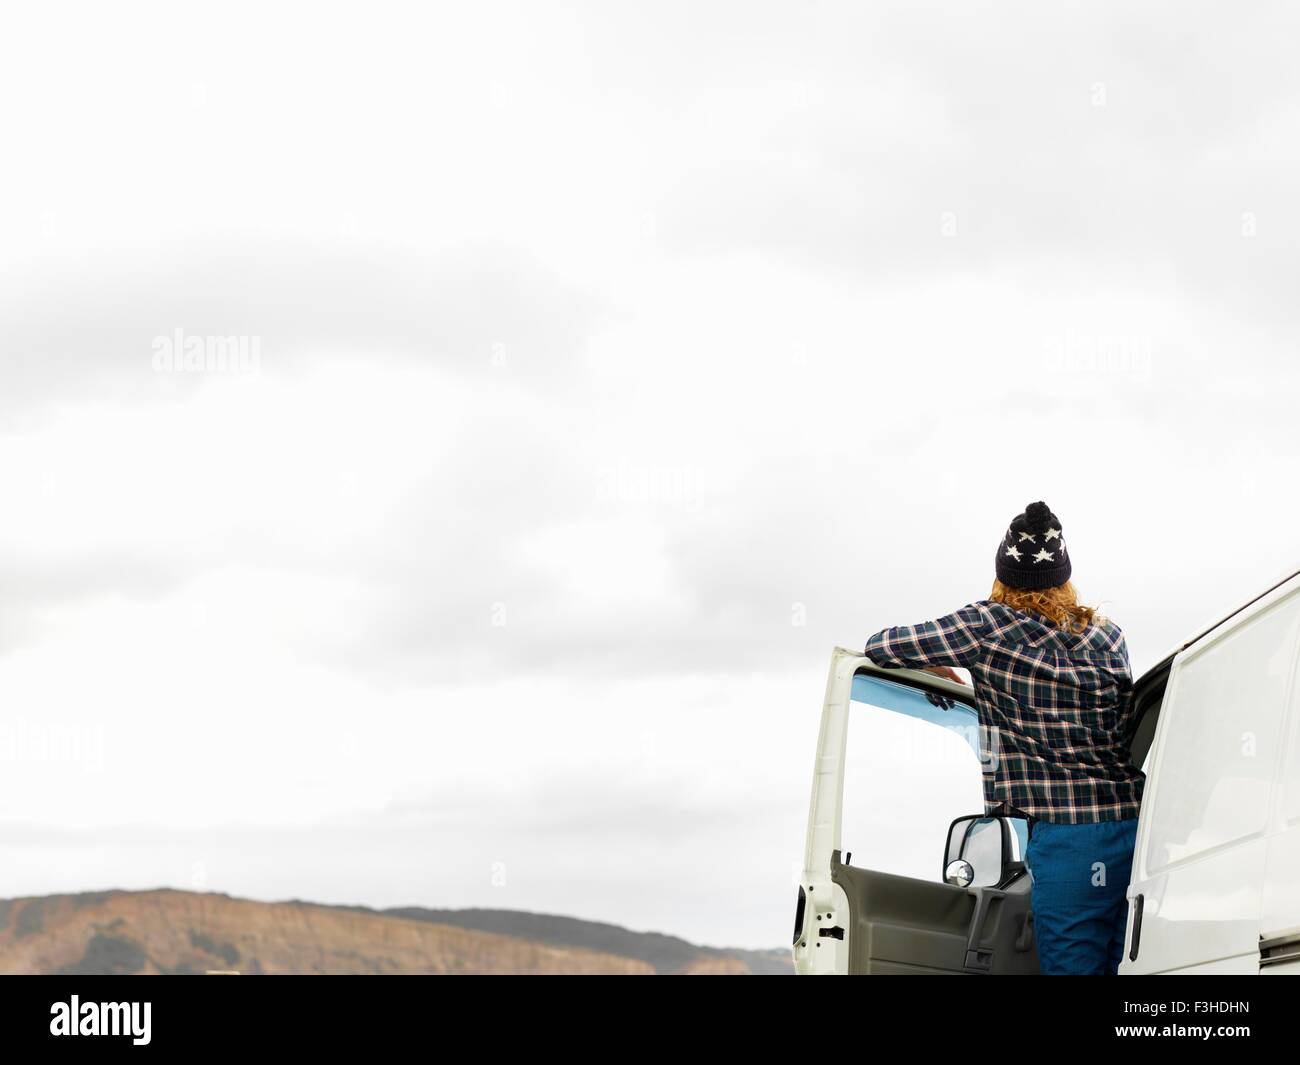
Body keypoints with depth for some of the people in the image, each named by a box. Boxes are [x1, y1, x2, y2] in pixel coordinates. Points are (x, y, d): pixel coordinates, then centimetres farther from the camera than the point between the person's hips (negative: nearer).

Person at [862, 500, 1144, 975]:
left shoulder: (992, 625, -3)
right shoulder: (1107, 636, 14)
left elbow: (881, 647, 2)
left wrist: (938, 665, 24)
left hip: (1067, 833, -6)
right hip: (1135, 822, 6)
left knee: (1070, 965, -3)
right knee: (1119, 966, 10)